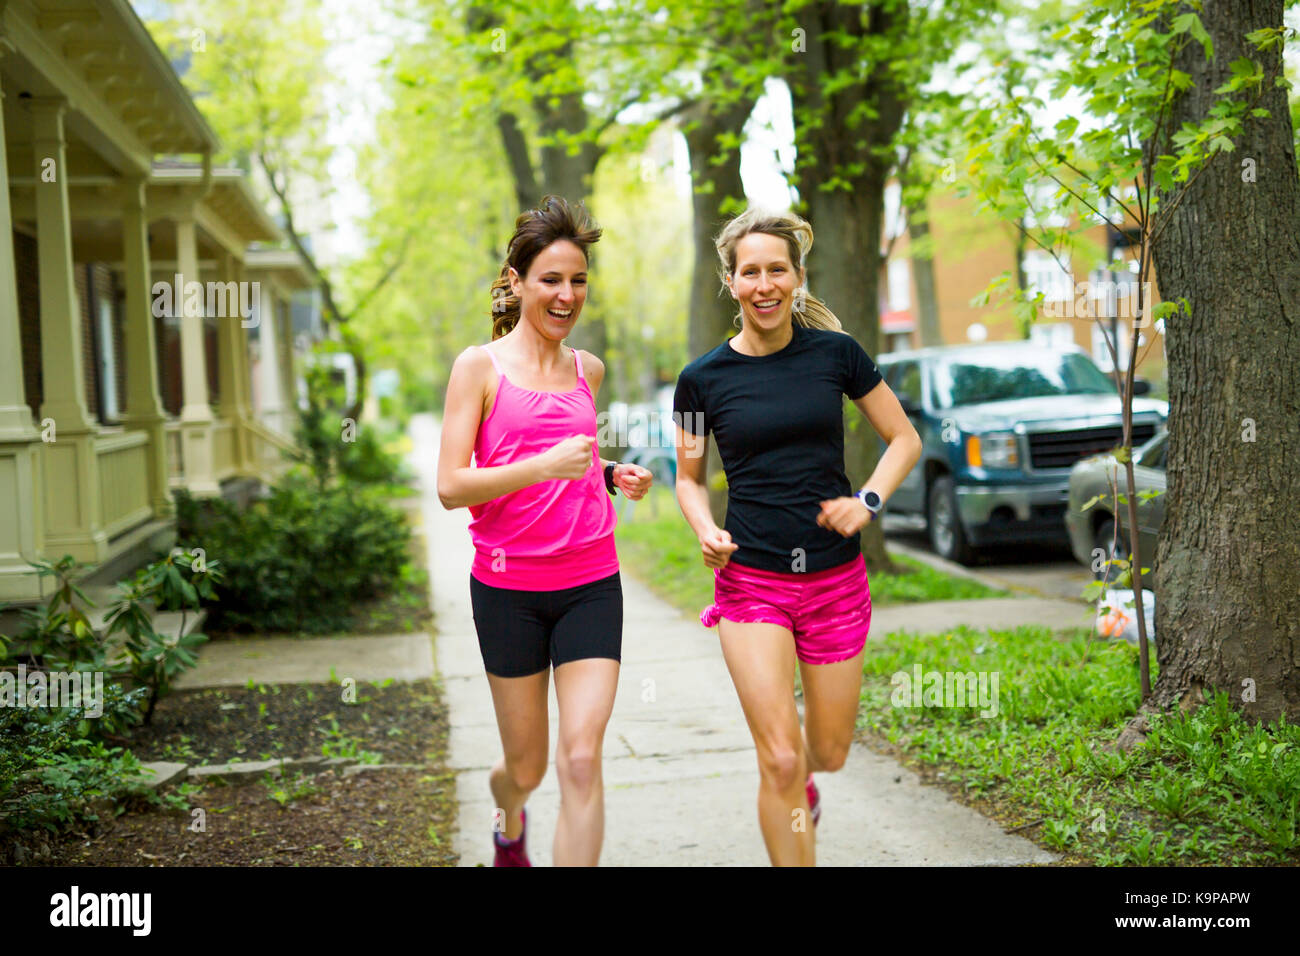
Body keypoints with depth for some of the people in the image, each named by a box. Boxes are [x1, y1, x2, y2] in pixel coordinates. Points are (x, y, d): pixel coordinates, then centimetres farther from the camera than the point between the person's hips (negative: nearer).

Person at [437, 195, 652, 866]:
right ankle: (508, 821, 47)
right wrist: (544, 466, -23)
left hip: (590, 585, 3)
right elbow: (450, 486, -11)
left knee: (581, 761, -10)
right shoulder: (479, 367, -3)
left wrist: (611, 476, 6)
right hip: (508, 588, -2)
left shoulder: (588, 371, 10)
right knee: (527, 766, 11)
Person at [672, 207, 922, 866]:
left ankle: (801, 782, 50)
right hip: (751, 582, -2)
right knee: (778, 760, -11)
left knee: (828, 752, 13)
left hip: (836, 580, 2)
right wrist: (705, 530, -9)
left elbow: (904, 439, 8)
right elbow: (689, 477, 11)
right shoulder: (702, 379, -3)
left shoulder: (836, 354, -2)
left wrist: (868, 500, -8)